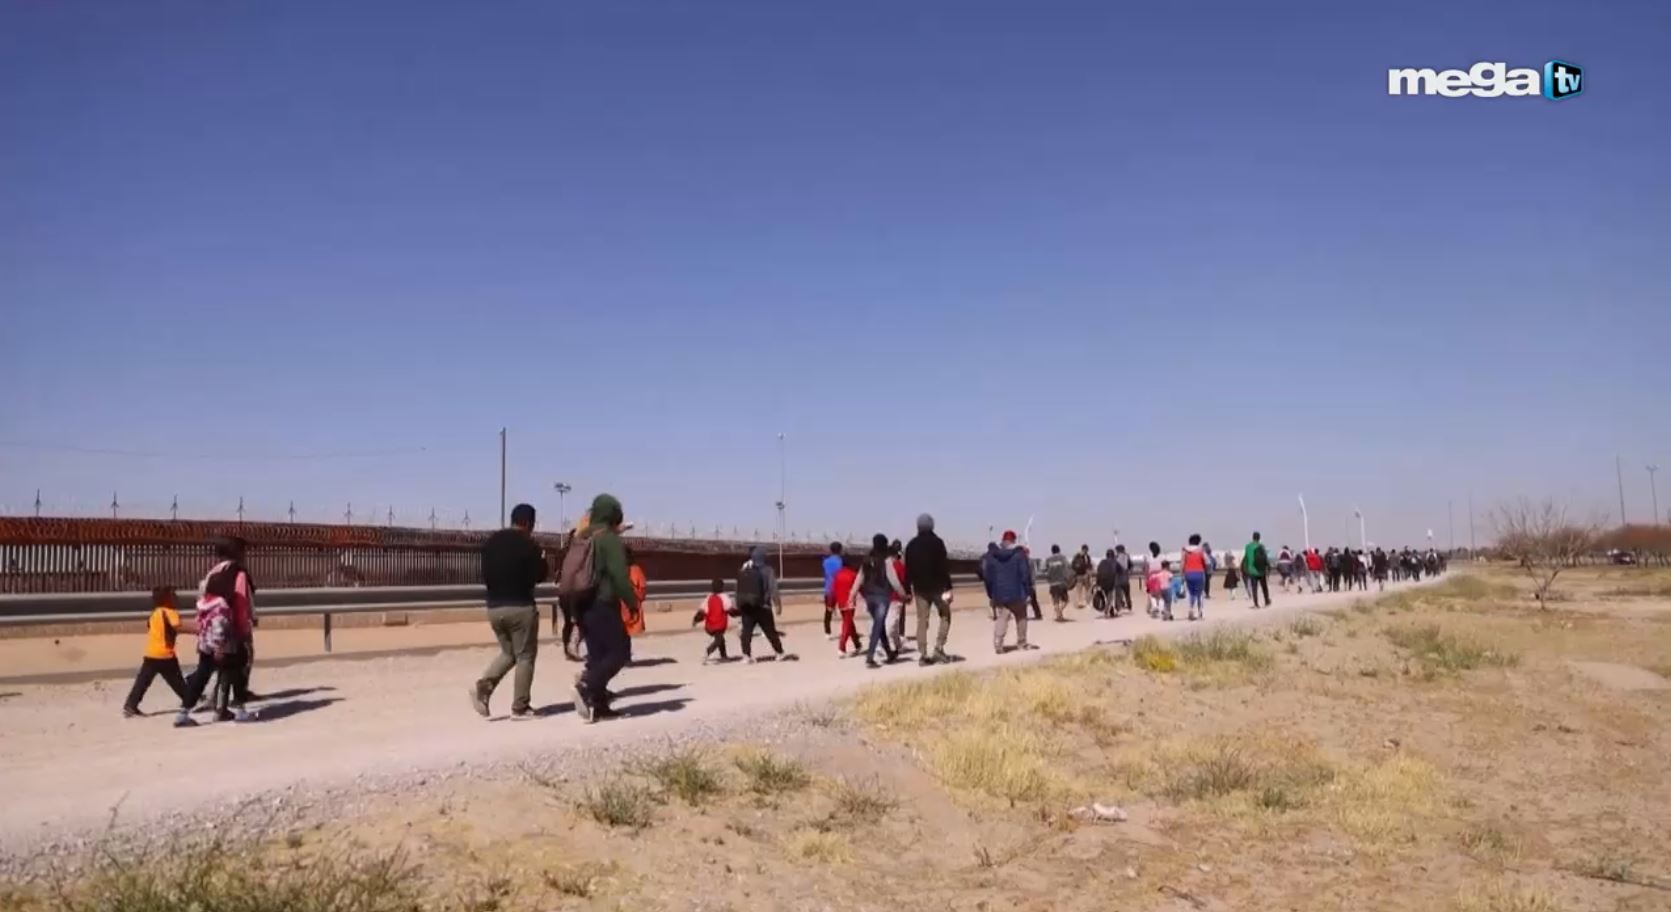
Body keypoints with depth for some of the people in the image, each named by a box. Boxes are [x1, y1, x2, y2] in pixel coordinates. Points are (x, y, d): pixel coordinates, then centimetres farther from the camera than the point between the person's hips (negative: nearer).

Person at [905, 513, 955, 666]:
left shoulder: (911, 545, 7)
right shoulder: (937, 542, -8)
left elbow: (908, 570, 9)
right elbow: (944, 567, -13)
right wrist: (948, 587, -13)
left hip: (919, 588, 4)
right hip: (937, 586, -4)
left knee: (922, 620, 6)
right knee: (945, 616, 10)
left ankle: (922, 655, 2)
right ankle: (939, 648, -4)